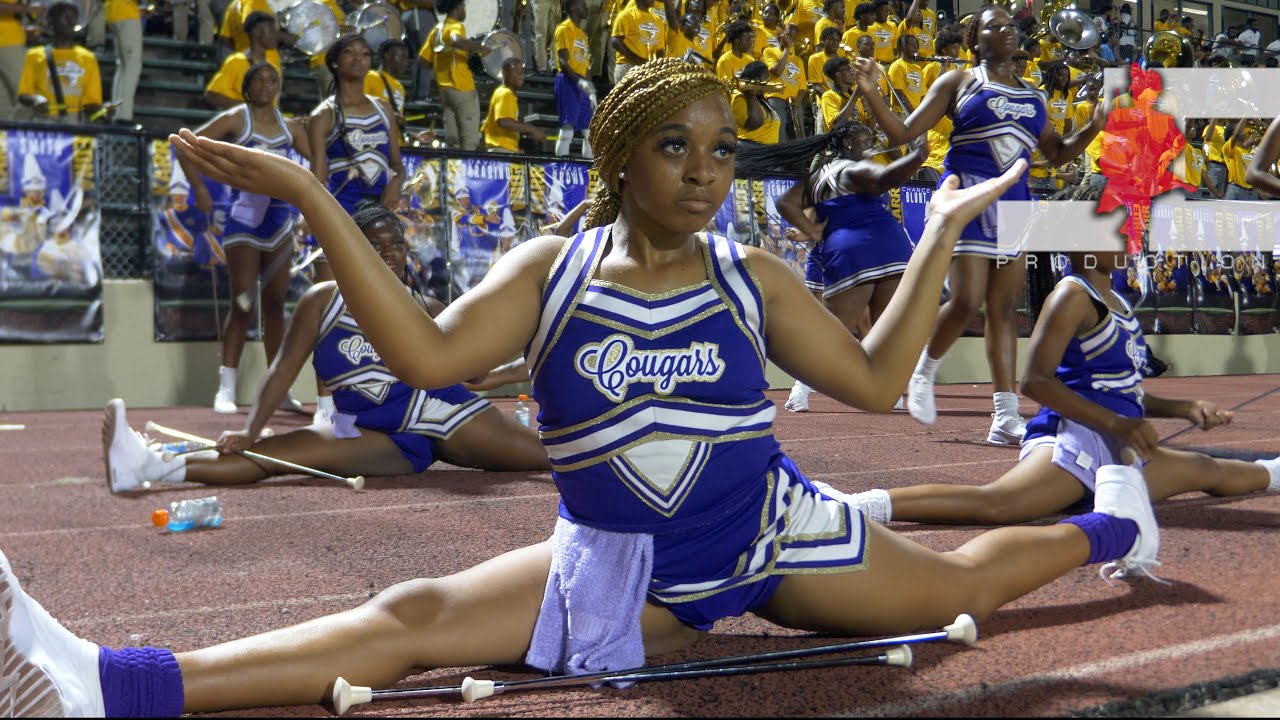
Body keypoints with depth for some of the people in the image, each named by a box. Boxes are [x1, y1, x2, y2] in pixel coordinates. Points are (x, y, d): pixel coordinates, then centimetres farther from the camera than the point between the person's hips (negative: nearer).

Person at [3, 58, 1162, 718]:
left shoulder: (752, 278, -3)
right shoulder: (552, 272, -7)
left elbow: (876, 380, 2)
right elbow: (425, 355, -22)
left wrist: (941, 237, 1)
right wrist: (313, 199, -26)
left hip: (769, 533, 2)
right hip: (625, 567, -2)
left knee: (960, 585, 14)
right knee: (413, 620, -19)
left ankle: (1100, 532, 48)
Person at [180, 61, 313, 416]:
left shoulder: (290, 127, 12)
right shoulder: (235, 119, -1)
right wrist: (200, 188, -12)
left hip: (279, 217, 5)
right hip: (244, 217, -5)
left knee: (275, 303, 9)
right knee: (243, 304, -10)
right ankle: (226, 389, -4)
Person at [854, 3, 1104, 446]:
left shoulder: (1033, 98, 18)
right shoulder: (958, 83, 4)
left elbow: (1057, 156, 25)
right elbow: (902, 133, 0)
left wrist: (1095, 126, 10)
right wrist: (869, 92, -12)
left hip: (1014, 203, 5)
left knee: (1004, 310, 2)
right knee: (966, 301, -15)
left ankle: (1006, 418, 1)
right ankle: (922, 372, 12)